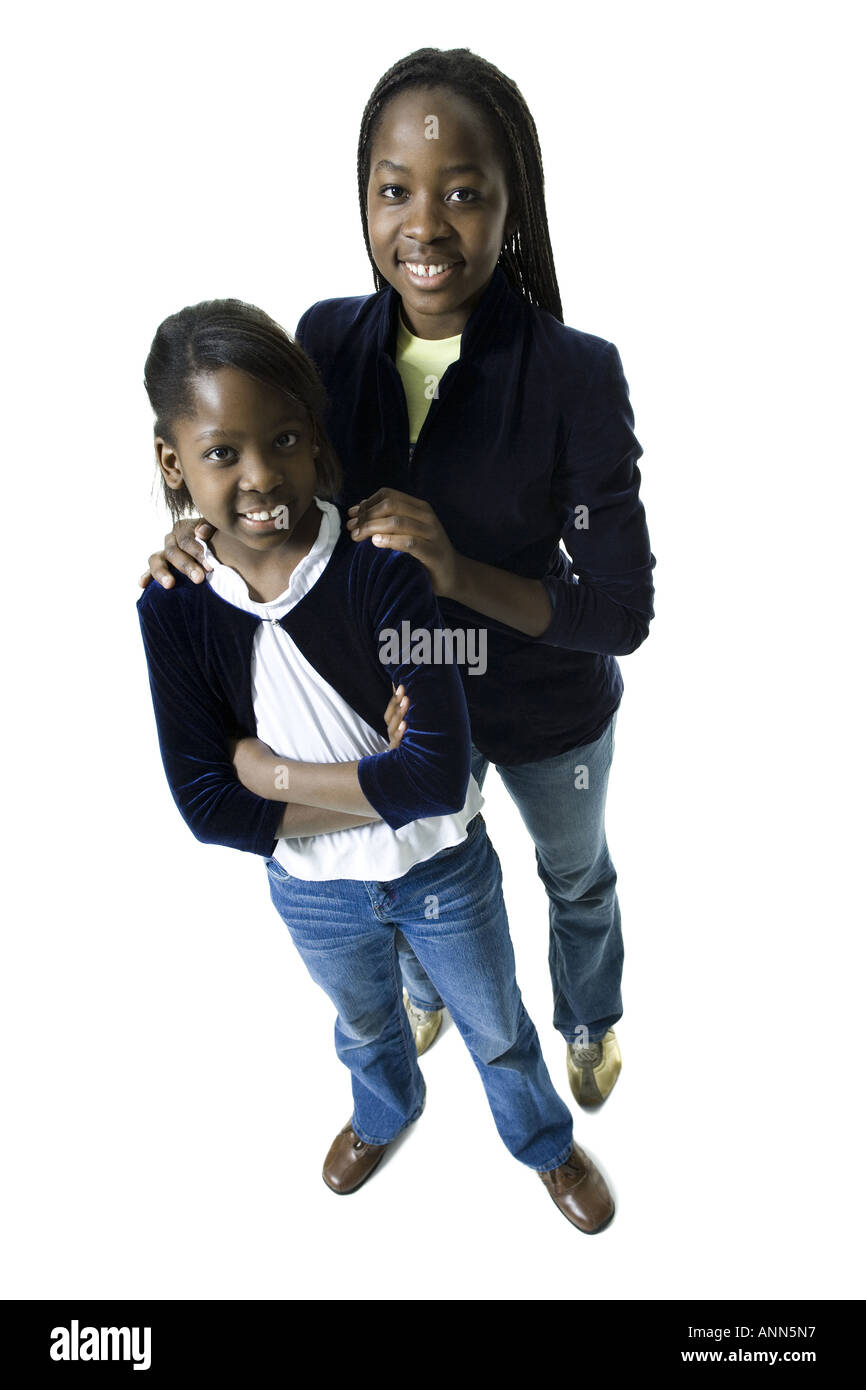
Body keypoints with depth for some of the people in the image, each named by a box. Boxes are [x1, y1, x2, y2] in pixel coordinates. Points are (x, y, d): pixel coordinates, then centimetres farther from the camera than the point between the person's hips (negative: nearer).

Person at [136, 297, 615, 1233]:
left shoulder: (382, 572, -27)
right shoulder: (172, 611, -19)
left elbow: (440, 774, -31)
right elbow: (209, 807, -22)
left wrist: (269, 769, -28)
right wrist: (383, 783, -26)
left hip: (444, 872, -2)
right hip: (313, 893, 2)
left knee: (496, 1027, 24)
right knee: (365, 1025, 32)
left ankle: (545, 1142, 56)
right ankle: (386, 1111, 66)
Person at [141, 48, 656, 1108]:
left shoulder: (577, 374, -28)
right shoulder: (329, 340, -17)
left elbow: (622, 613, -25)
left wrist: (460, 574, -40)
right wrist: (206, 535, -25)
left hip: (551, 713, -2)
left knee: (577, 876, 27)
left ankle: (589, 1022, 61)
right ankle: (429, 988, 67)